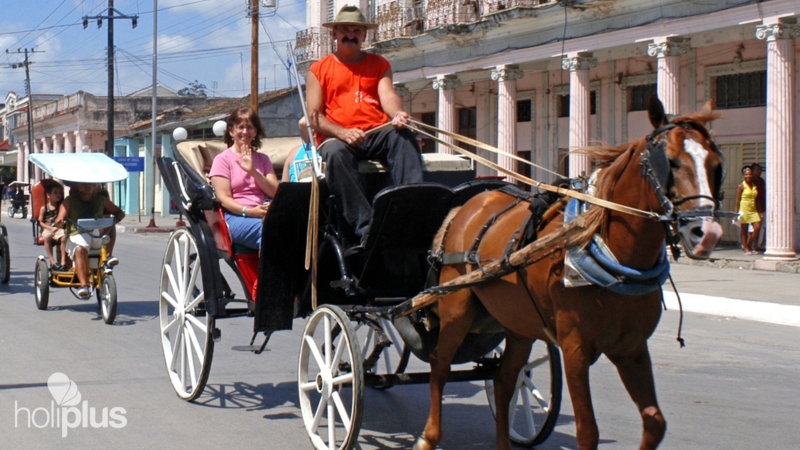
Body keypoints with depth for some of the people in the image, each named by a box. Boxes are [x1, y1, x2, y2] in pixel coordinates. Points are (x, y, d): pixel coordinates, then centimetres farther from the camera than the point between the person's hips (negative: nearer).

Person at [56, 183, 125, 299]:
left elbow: (120, 213, 19)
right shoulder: (70, 201, 13)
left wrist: (116, 218, -7)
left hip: (98, 236, 3)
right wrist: (59, 220, -23)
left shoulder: (101, 200, 18)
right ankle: (84, 286, -48)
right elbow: (60, 219, 3)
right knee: (80, 250, -37)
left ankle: (108, 255, -25)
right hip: (77, 235, -3)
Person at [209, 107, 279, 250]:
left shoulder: (262, 159, 25)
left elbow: (275, 192, 11)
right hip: (237, 216, -4)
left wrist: (253, 171, -3)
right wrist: (248, 211, -18)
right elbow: (224, 198, -1)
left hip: (264, 213, 4)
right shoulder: (222, 159, 11)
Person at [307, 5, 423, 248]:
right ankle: (365, 228, -43)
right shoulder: (319, 70, 14)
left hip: (377, 134, 2)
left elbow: (388, 95, 1)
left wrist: (397, 114, -25)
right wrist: (342, 132, -16)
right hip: (337, 137, -2)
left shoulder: (379, 64, 20)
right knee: (335, 154, -37)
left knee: (403, 135, -31)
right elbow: (314, 116, 4)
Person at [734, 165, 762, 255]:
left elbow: (756, 199, 16)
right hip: (744, 210, -5)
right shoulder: (741, 186, -4)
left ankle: (749, 245, 10)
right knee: (744, 230, 1)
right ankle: (746, 248, 9)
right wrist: (737, 212, -9)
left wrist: (759, 211, 14)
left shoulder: (755, 186, 11)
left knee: (757, 227, -7)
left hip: (753, 210, 5)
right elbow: (737, 200, -4)